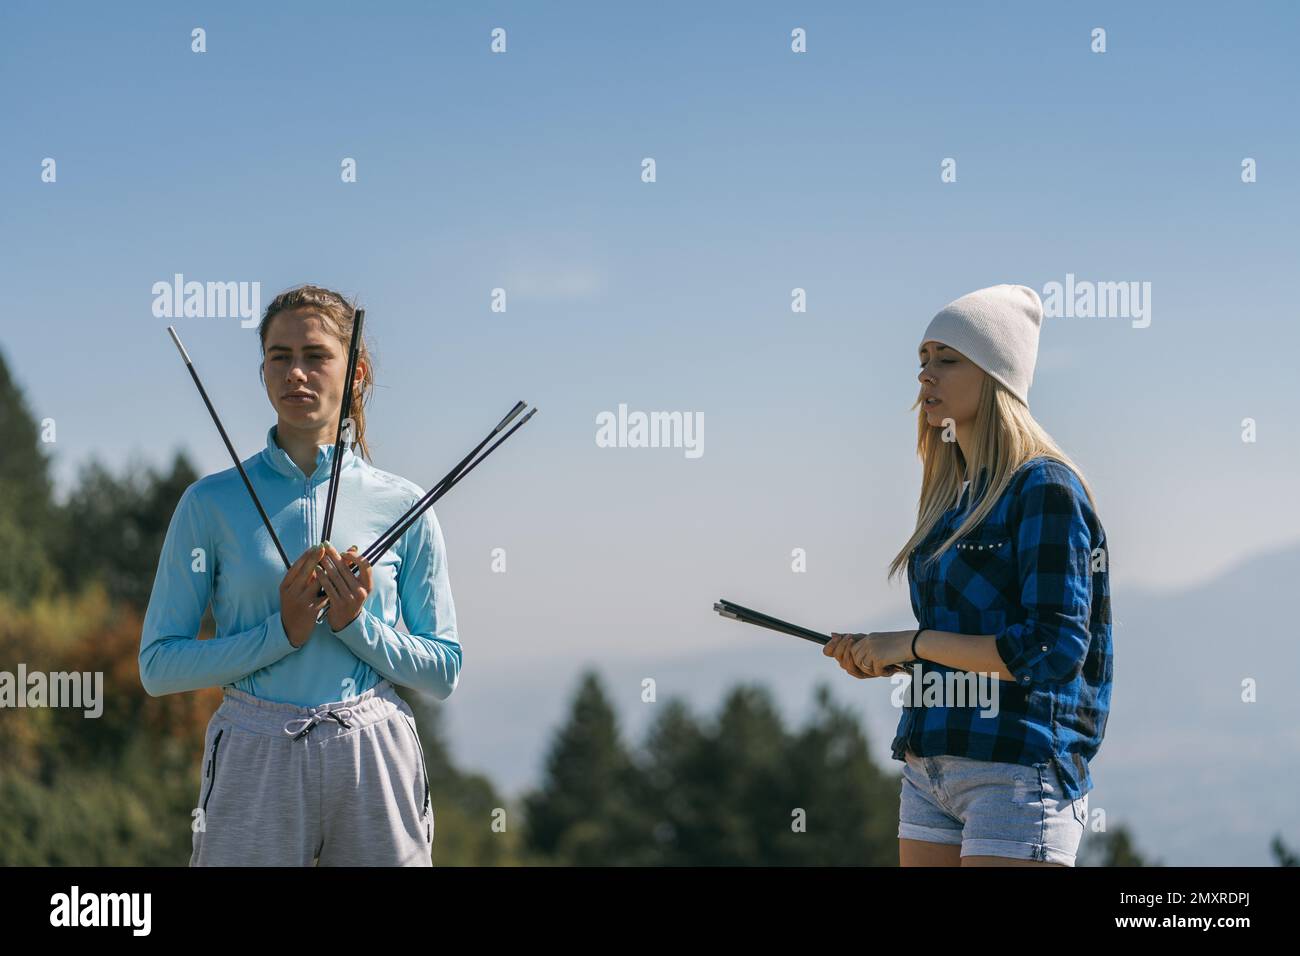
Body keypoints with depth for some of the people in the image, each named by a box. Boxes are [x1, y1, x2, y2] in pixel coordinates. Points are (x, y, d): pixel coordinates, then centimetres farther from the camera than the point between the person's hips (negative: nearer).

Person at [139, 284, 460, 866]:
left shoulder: (402, 507, 4)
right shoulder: (211, 502, 2)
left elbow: (444, 673, 6)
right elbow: (159, 666, -1)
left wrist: (355, 623, -10)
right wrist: (282, 631, -12)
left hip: (374, 766, 1)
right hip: (254, 766, -1)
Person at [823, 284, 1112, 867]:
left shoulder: (1046, 489, -10)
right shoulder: (953, 493, 16)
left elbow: (1053, 649, -17)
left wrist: (915, 643, -12)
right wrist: (884, 659, 5)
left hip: (1020, 765, -8)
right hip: (930, 768, 8)